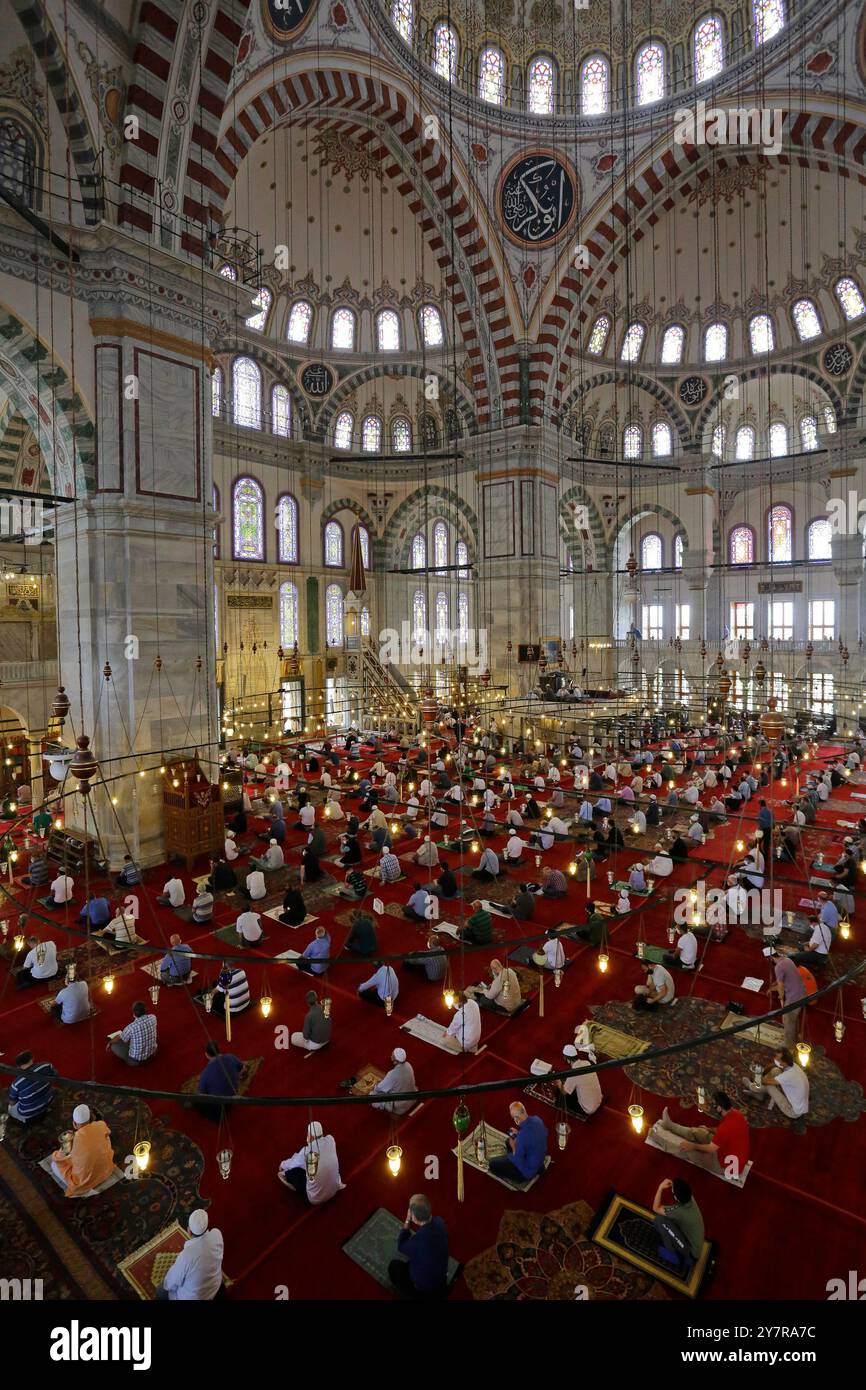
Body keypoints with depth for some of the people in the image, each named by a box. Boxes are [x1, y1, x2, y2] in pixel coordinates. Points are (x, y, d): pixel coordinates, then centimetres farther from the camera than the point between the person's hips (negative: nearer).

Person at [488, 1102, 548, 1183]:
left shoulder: (522, 1136, -37)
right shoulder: (537, 1119, -16)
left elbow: (517, 1162, -24)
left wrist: (513, 1146, -9)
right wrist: (518, 1133, 1)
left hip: (529, 1170, -7)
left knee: (492, 1163, 2)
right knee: (509, 1141, 24)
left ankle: (522, 1176, 8)